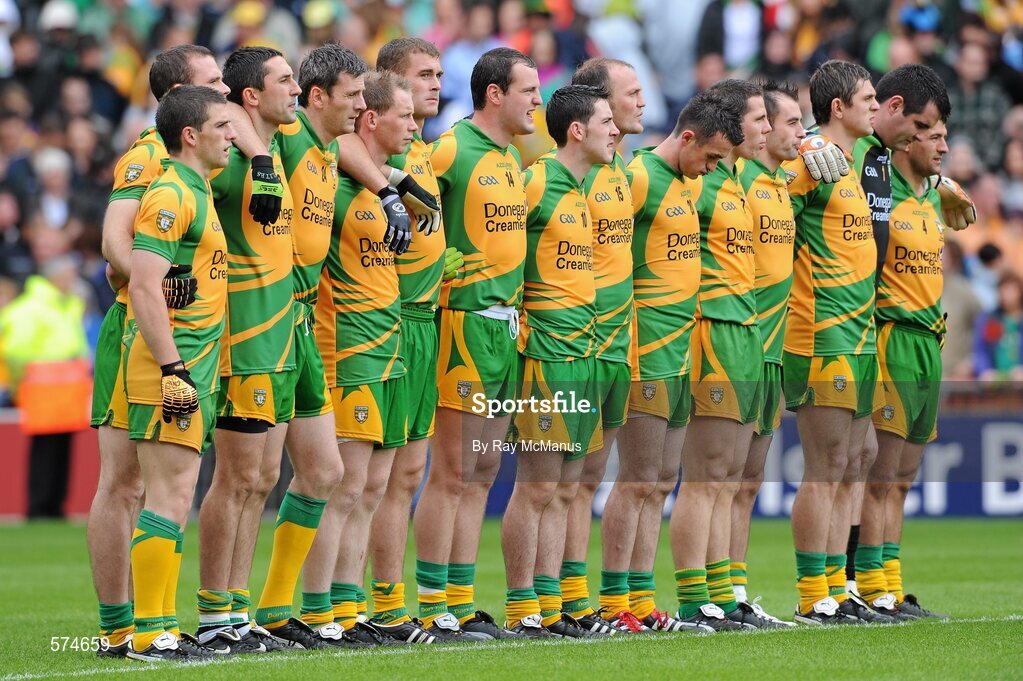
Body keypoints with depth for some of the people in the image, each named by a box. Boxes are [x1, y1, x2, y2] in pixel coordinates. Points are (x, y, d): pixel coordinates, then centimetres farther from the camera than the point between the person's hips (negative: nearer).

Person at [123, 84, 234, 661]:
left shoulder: (198, 190, 18)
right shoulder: (171, 195, -13)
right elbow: (145, 287, -21)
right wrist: (173, 370, -24)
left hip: (193, 368, 10)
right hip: (171, 365, -10)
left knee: (177, 498, 10)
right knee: (171, 497, -11)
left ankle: (160, 627, 12)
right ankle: (148, 635, -11)